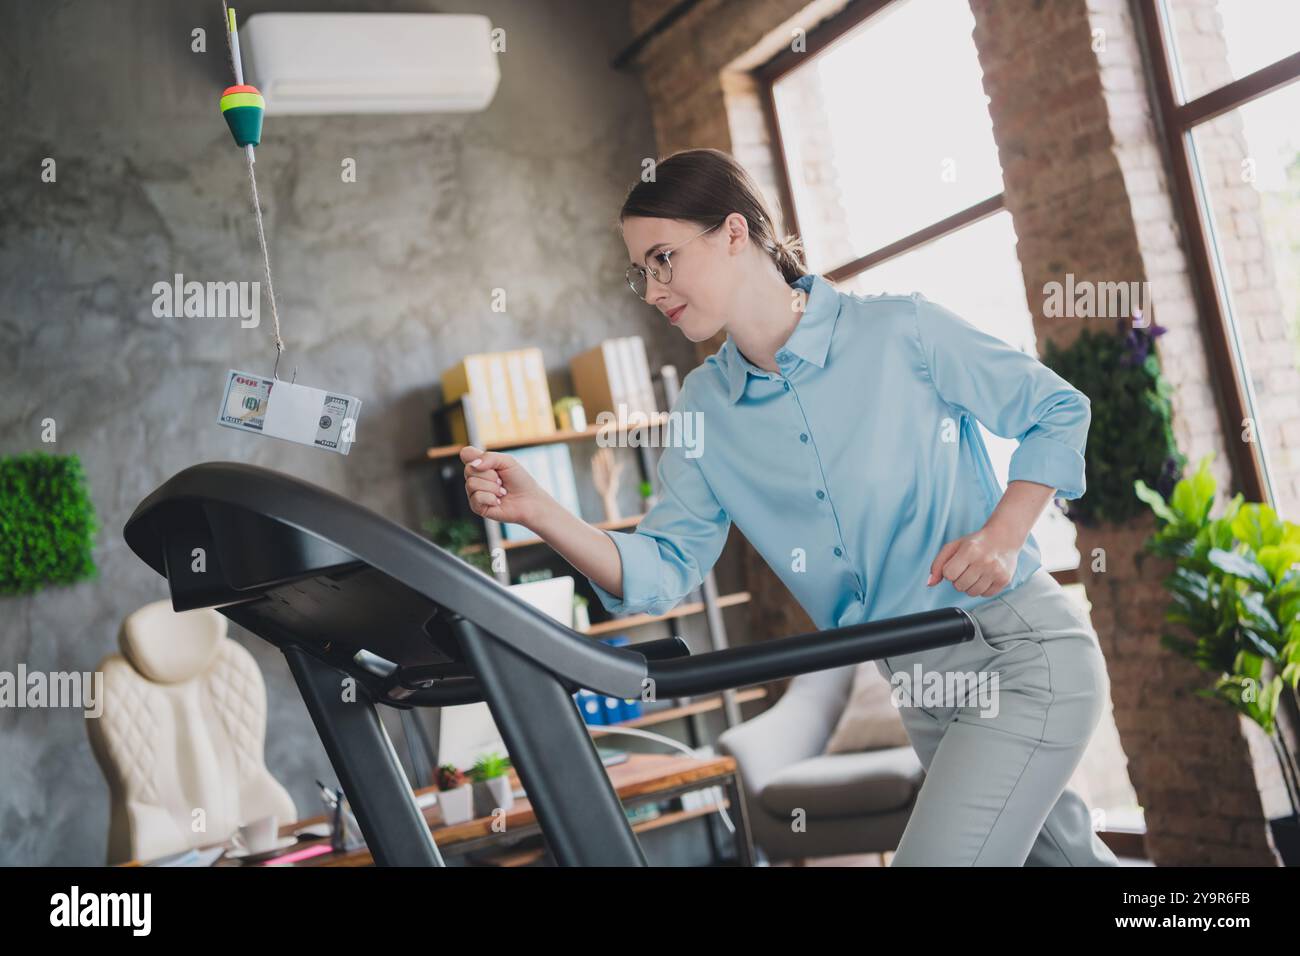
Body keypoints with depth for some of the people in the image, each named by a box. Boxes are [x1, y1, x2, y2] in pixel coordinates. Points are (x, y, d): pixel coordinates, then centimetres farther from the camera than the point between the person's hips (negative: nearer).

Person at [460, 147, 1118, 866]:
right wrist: (538, 513, -19)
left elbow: (1057, 411, -2)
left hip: (1022, 651, -6)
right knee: (1063, 853, 22)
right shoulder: (704, 411, 3)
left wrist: (1004, 533, -17)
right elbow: (664, 570, -4)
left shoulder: (900, 331, -11)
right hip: (919, 687, 6)